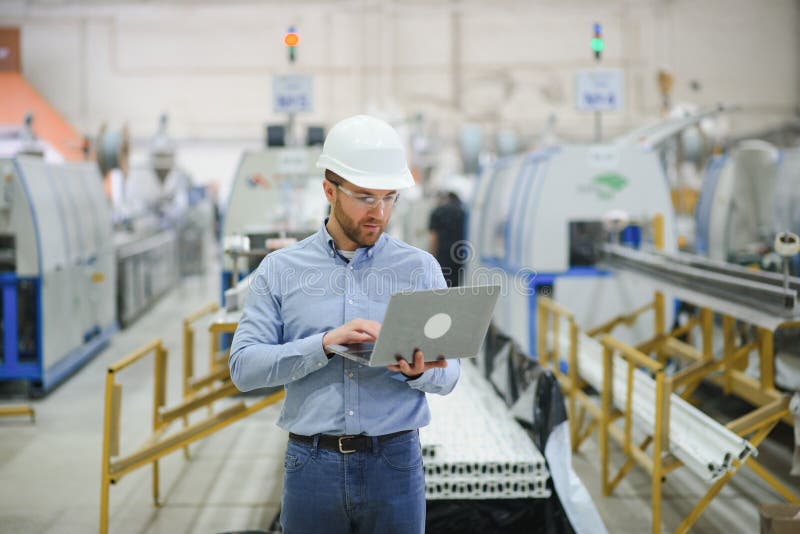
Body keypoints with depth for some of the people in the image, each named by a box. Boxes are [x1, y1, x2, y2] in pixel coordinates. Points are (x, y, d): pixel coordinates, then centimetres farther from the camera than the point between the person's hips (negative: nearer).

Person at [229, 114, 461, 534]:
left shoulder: (420, 268, 4)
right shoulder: (280, 270, 3)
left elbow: (449, 374, 2)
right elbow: (243, 366, -6)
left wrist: (418, 373, -21)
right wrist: (324, 344, -19)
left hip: (395, 463, 1)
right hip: (311, 464, 0)